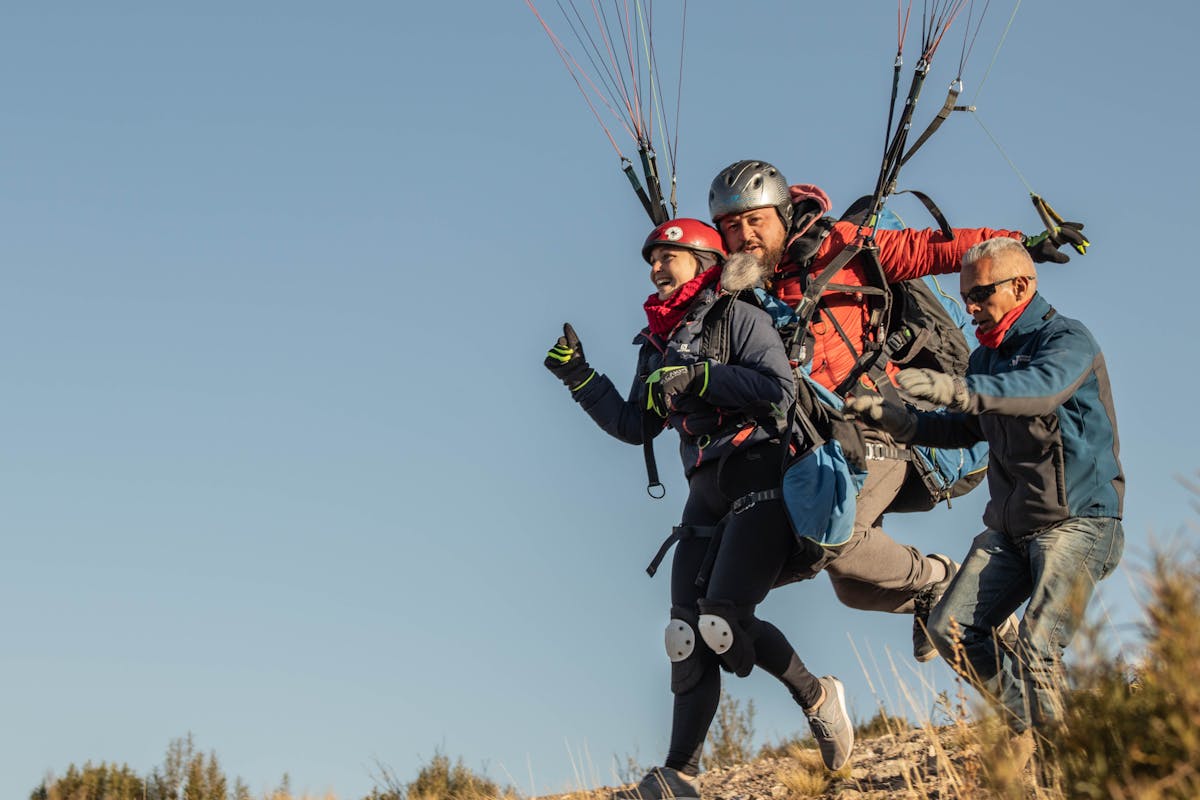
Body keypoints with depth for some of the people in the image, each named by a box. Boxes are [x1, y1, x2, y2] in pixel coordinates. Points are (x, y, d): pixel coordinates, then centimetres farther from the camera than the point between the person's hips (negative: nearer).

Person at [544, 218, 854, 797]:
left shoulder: (738, 317, -2)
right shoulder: (658, 345, 19)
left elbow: (780, 391, -16)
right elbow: (635, 426, 20)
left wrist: (697, 376, -18)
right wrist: (580, 377, 12)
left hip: (761, 481, -7)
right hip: (707, 495, 7)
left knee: (723, 620, -19)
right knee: (687, 635, -1)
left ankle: (816, 697, 4)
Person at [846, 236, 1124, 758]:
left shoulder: (1068, 340, -11)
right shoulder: (986, 358, 14)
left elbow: (1042, 388, -33)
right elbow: (965, 429, 24)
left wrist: (957, 391, -49)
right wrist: (896, 421, 6)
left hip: (1078, 521, -8)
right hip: (1010, 527, 8)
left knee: (1036, 653, -21)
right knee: (951, 630, -4)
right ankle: (1030, 727, 9)